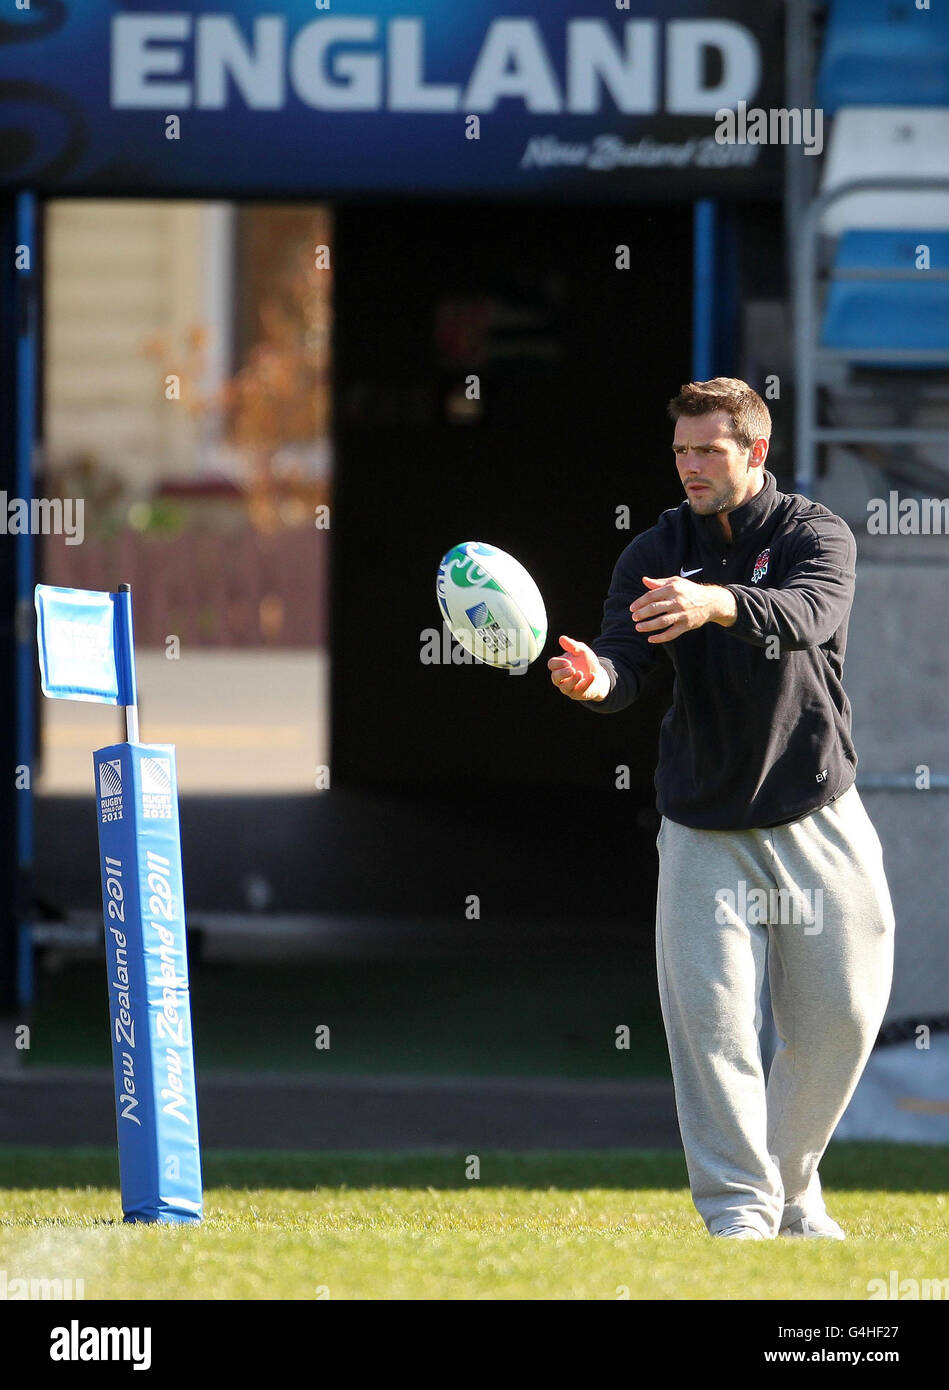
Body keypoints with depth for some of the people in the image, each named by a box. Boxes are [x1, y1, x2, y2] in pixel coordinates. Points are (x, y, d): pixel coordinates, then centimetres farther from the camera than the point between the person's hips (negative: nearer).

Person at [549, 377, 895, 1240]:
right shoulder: (655, 555, -1)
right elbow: (626, 664, -14)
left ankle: (791, 1188, 23)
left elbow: (810, 613, -31)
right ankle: (739, 1207, -5)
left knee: (841, 1016, 2)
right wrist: (595, 678, -40)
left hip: (816, 820, -1)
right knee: (710, 1016, -10)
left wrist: (719, 604, -52)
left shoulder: (816, 535, -8)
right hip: (703, 827, 1)